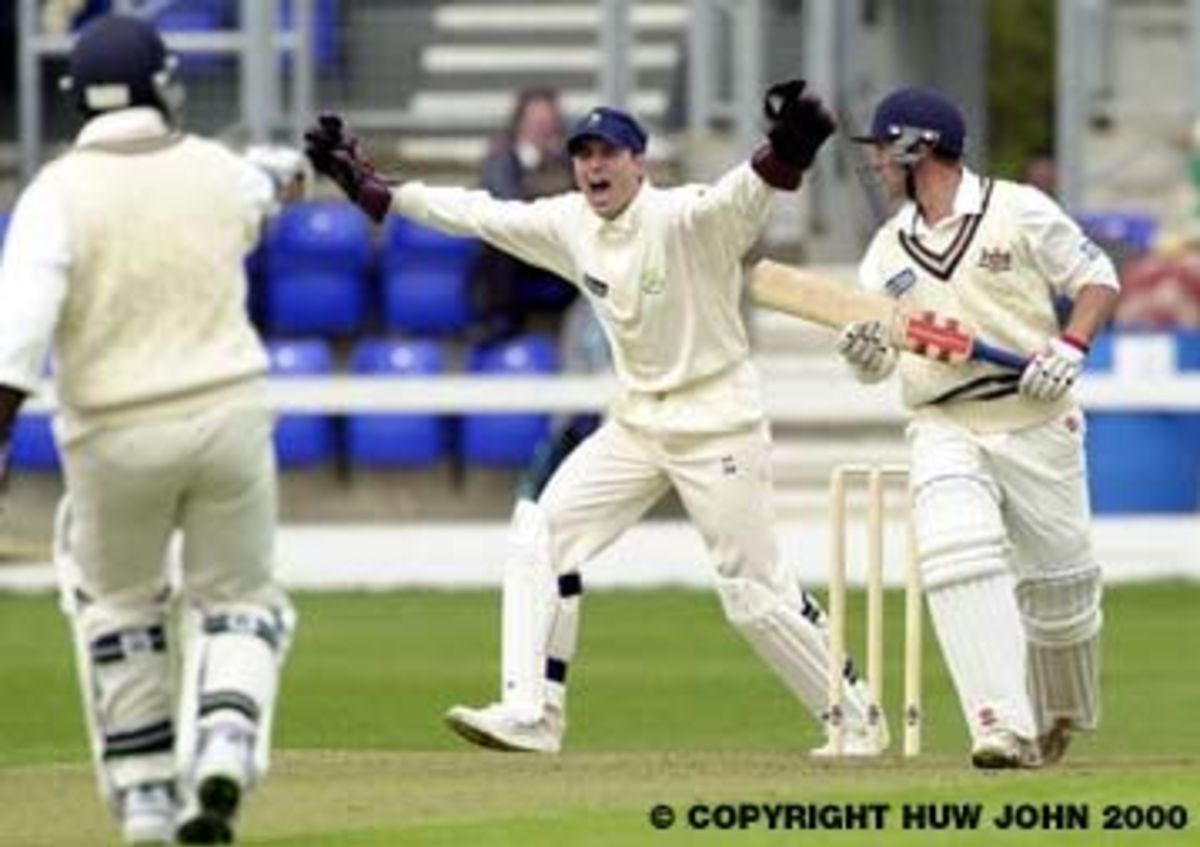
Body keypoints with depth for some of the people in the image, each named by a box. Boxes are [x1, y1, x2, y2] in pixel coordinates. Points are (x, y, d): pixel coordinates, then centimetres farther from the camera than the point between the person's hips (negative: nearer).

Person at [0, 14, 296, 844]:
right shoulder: (217, 170, 1)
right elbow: (260, 199, 27)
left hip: (114, 435, -1)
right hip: (229, 416, 1)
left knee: (115, 599, 21)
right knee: (237, 599, 16)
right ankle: (225, 744, -11)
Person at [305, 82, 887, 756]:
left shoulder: (683, 219, -21)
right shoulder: (570, 225, 0)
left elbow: (744, 196, -40)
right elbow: (477, 214, 8)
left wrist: (785, 151, -62)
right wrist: (371, 187, 7)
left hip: (719, 425, -7)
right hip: (637, 423, 7)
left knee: (757, 593, -4)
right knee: (542, 535, -4)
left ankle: (854, 719, 12)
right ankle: (531, 713, -3)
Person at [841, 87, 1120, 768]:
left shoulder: (1018, 210, -3)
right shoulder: (888, 251, 10)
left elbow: (1097, 279, 0)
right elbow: (881, 360, 9)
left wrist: (1071, 347, -16)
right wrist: (864, 353, -15)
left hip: (1035, 424, -2)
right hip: (944, 430, 2)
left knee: (1057, 583, 5)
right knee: (958, 560, -23)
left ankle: (1062, 713, 33)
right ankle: (1005, 728, -29)